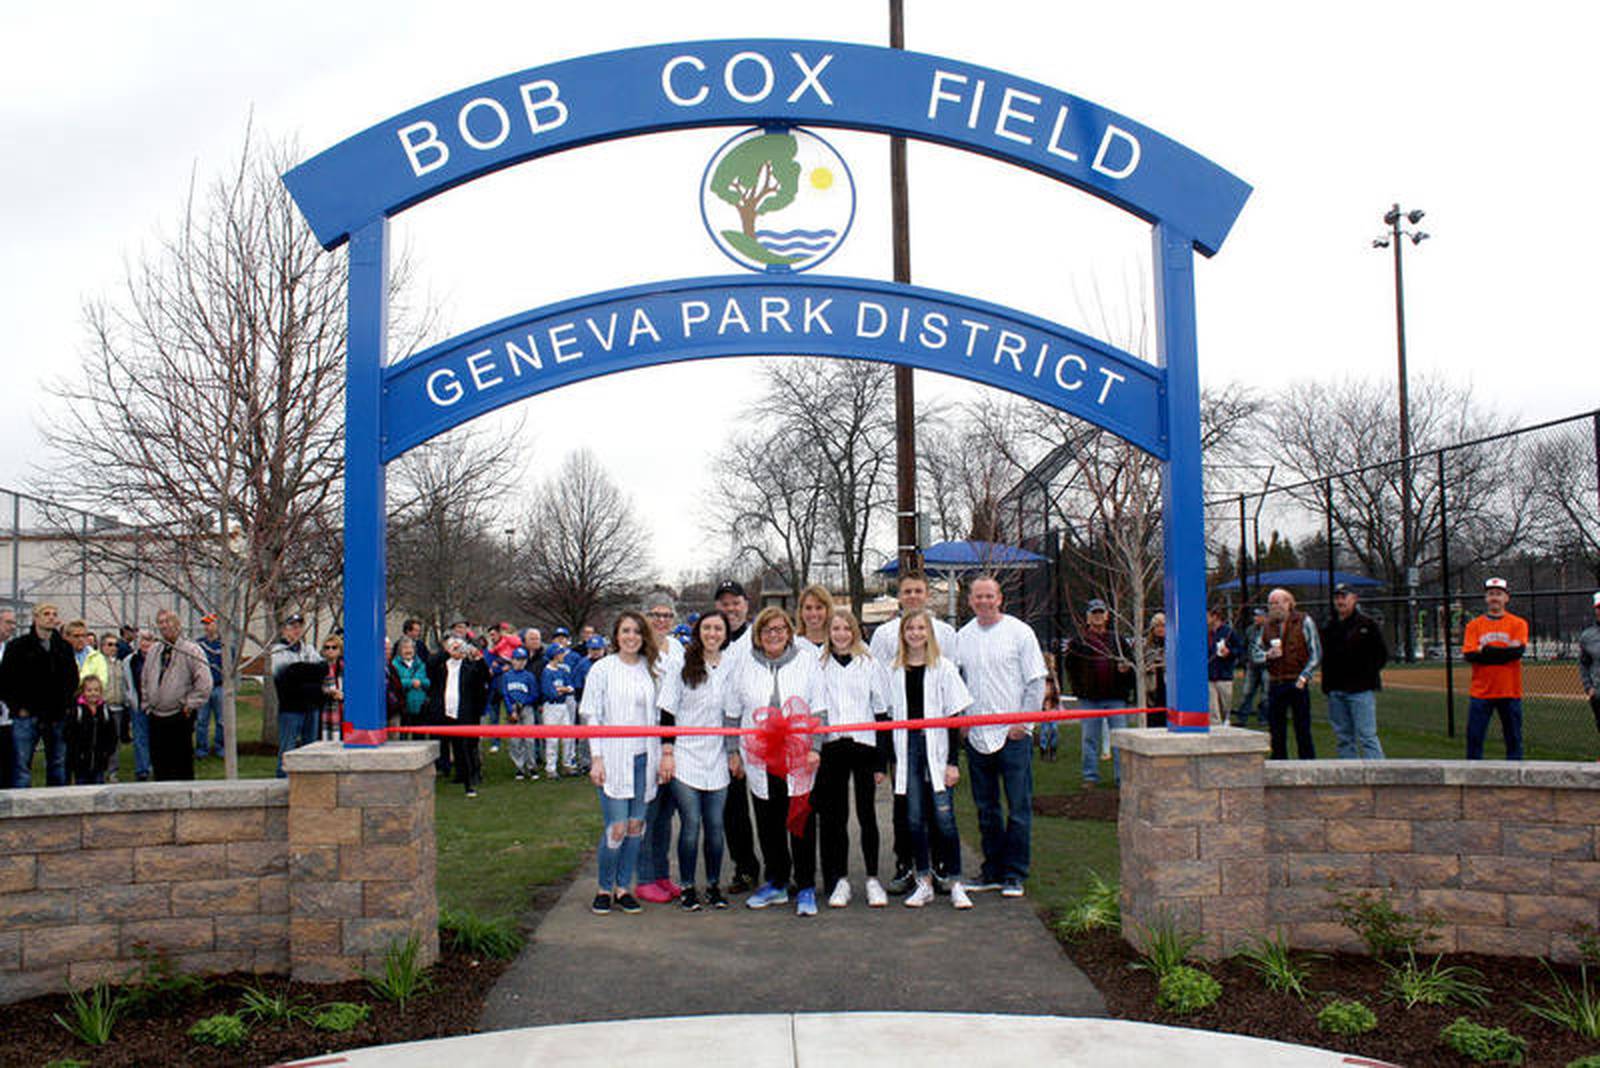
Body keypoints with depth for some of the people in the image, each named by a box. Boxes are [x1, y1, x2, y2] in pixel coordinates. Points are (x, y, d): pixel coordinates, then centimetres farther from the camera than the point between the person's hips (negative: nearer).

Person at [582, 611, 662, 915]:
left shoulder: (650, 670, 9)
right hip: (613, 758, -4)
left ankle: (624, 887, 18)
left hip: (643, 758, 4)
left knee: (636, 825, 6)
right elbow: (592, 716, -2)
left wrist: (659, 757, 8)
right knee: (616, 828, -7)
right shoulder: (603, 669, -1)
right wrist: (596, 759, -8)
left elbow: (656, 716, 12)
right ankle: (604, 888, 11)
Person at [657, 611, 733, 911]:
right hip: (686, 757, -2)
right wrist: (667, 752, -7)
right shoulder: (683, 666, -2)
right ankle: (687, 887, 10)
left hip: (717, 759, 3)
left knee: (715, 824, 5)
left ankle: (714, 886, 19)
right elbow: (668, 712, -2)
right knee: (691, 823, -3)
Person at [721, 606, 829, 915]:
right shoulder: (742, 664, 6)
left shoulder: (806, 662, 3)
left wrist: (815, 748, -4)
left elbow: (819, 709, 3)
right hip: (758, 758, 2)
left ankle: (806, 888, 10)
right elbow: (732, 712, 11)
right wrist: (734, 751, 8)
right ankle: (776, 883, 23)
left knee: (802, 821, -1)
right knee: (768, 823, 9)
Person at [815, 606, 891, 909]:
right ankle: (839, 880, 14)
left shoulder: (870, 665, 5)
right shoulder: (818, 666, 7)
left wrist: (881, 761, 1)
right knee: (834, 815, 5)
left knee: (867, 814, 3)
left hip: (864, 744, -1)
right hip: (831, 746, 1)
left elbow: (881, 713, 5)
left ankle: (872, 879, 13)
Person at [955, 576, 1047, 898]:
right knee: (986, 808, 10)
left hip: (1013, 734, -4)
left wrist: (1024, 722, -8)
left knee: (1018, 807, -1)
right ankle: (993, 870, 20)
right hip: (976, 735, 4)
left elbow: (1036, 681, -1)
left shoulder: (1019, 632, -1)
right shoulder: (961, 638, 9)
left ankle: (1014, 873, 8)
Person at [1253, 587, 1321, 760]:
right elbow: (1254, 652, 15)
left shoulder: (1304, 621, 0)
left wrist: (1303, 677, -12)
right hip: (1274, 684, 4)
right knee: (1276, 731, 7)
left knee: (1303, 731, -1)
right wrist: (1267, 655, -7)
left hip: (1297, 683, -4)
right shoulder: (1267, 625, 12)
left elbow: (1316, 653, -2)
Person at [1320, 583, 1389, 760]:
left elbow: (1382, 653, -1)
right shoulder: (1329, 627, 15)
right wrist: (1326, 684, 8)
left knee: (1366, 735, -10)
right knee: (1343, 738, 9)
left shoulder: (1367, 624, 0)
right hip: (1335, 691, 6)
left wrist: (1368, 674, -7)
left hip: (1361, 690, -6)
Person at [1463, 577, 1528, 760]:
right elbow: (1470, 655, -5)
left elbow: (1518, 651, -12)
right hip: (1481, 692, 1)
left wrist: (1486, 651, -10)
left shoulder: (1518, 624, 5)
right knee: (1474, 737, 0)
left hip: (1510, 692, -1)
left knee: (1514, 738, 5)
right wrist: (1504, 652, -10)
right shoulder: (1474, 625, 8)